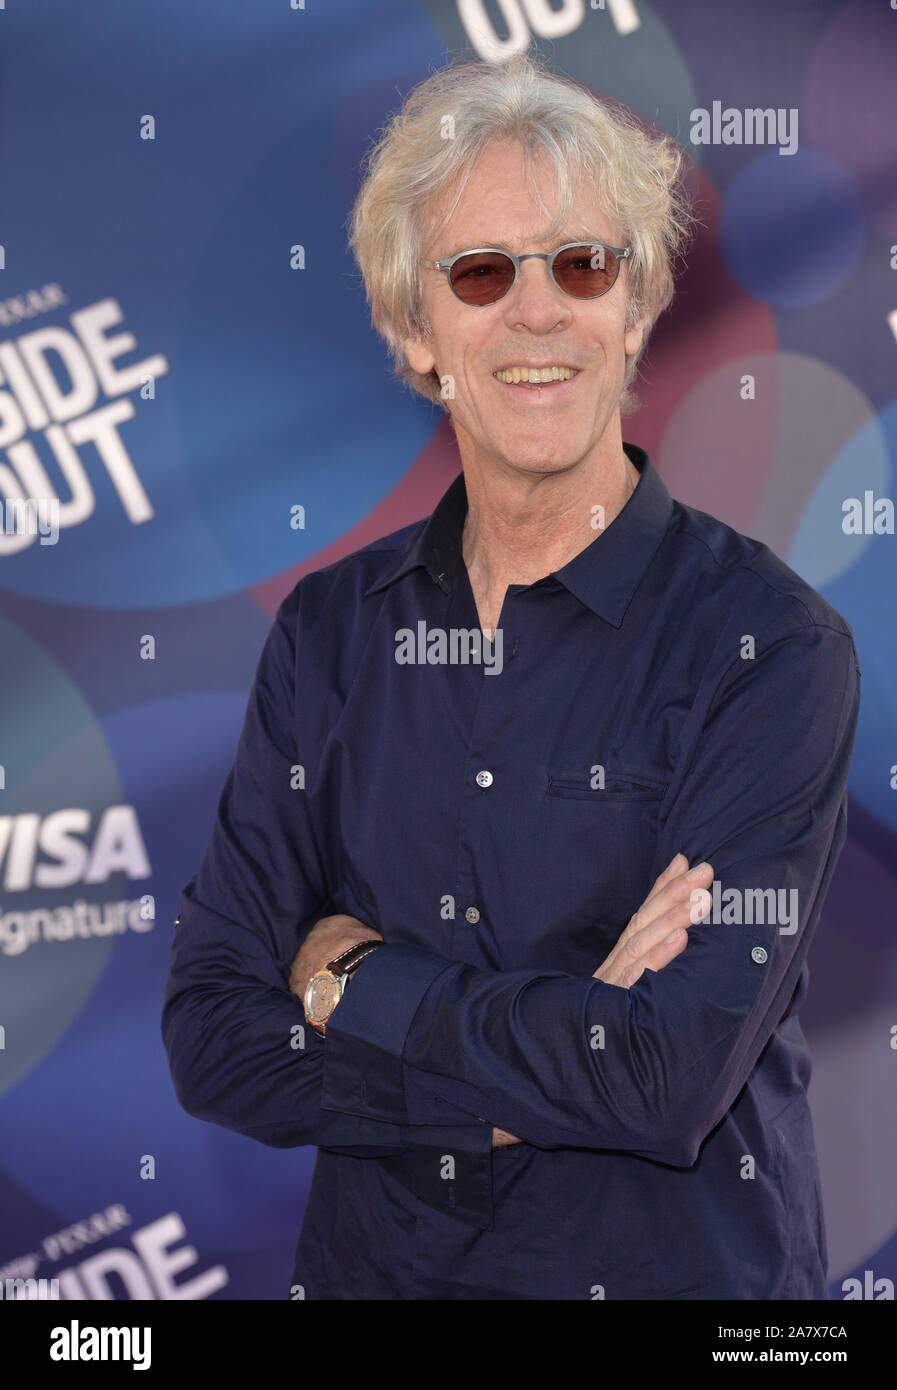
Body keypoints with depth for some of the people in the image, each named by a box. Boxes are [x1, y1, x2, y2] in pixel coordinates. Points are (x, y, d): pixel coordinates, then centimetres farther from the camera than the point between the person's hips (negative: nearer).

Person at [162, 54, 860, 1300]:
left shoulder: (767, 641, -14)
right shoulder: (333, 627, -2)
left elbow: (678, 1076, -23)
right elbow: (213, 1036, -6)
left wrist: (356, 976, -13)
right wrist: (527, 1083, -19)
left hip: (677, 1262, -3)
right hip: (374, 1260, 3)